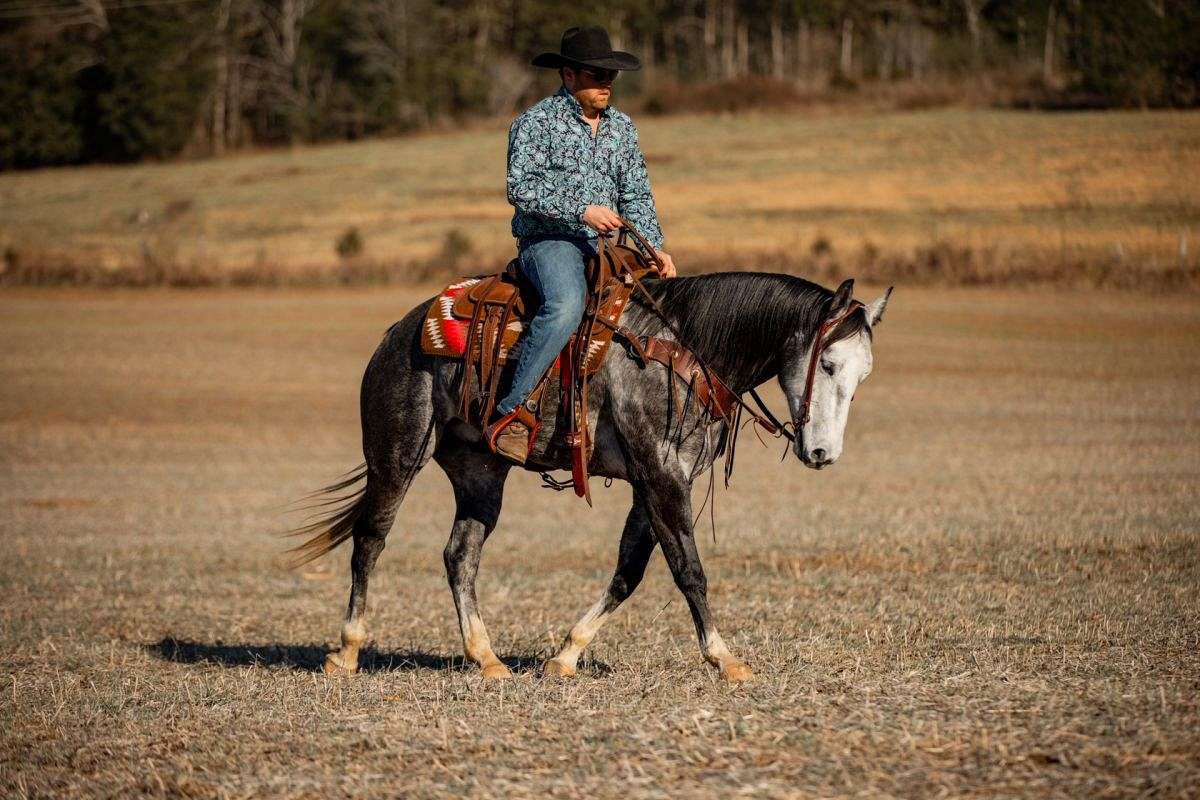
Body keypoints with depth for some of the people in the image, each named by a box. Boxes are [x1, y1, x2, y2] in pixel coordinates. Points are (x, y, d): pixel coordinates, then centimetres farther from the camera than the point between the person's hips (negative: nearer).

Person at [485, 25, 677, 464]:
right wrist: (582, 210, -23)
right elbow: (521, 187, -14)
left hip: (604, 246, 7)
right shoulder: (537, 122, -4)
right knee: (566, 304, -36)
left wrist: (654, 247, 0)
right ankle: (510, 414, -36)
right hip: (549, 242, -7)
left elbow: (636, 196, 16)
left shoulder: (622, 127, 16)